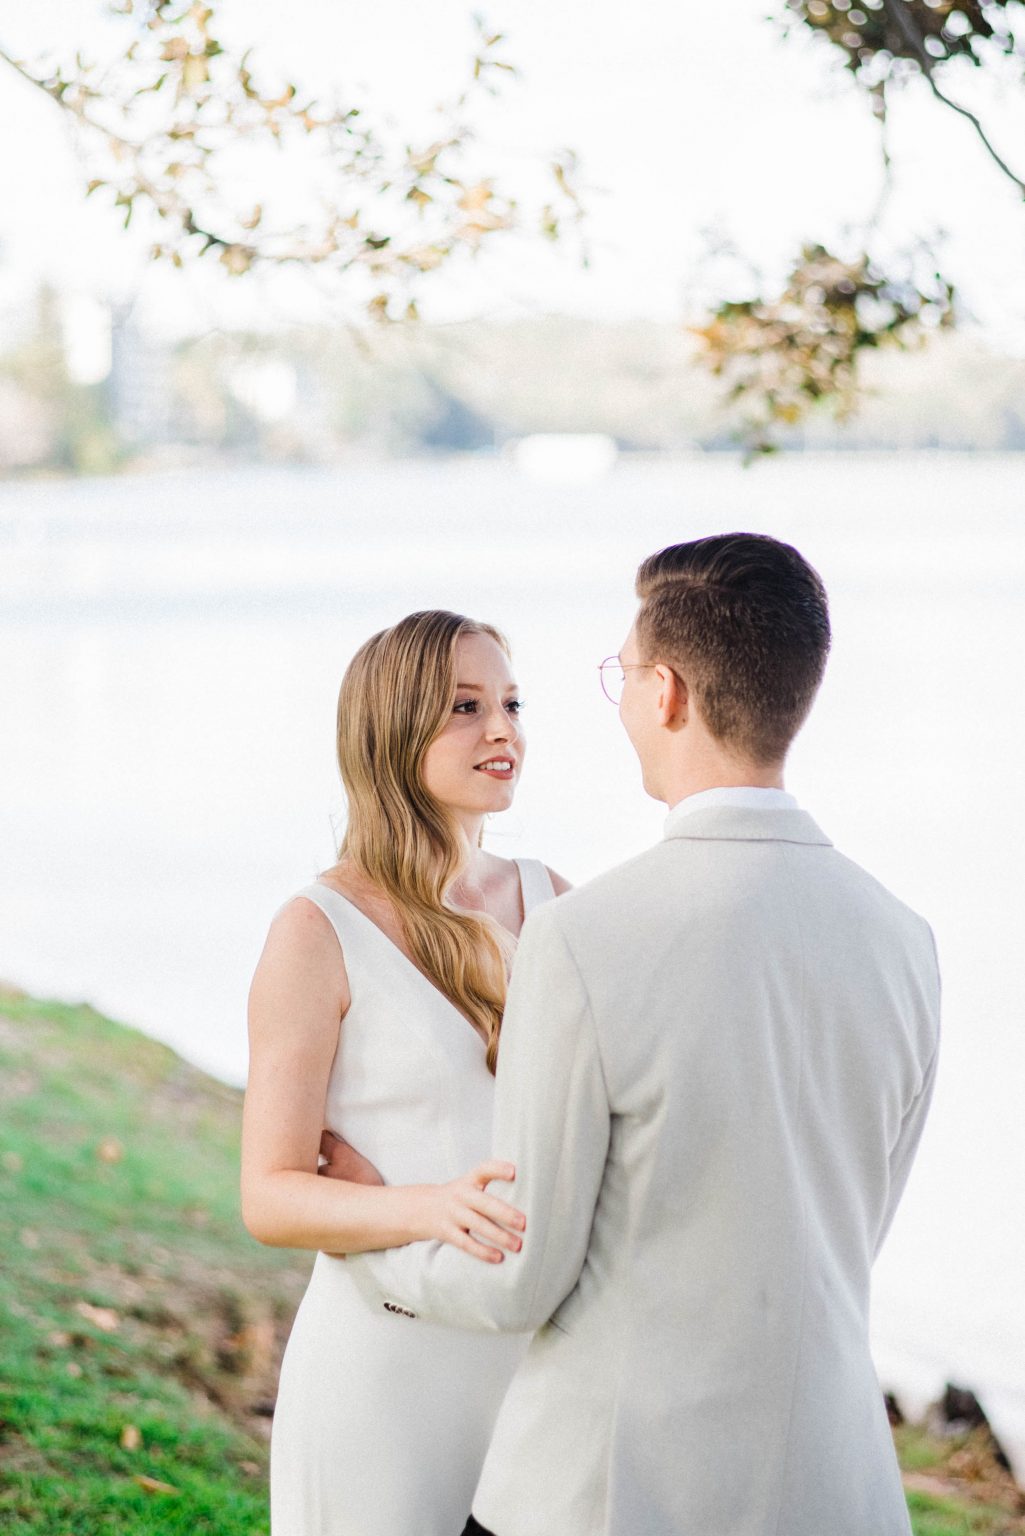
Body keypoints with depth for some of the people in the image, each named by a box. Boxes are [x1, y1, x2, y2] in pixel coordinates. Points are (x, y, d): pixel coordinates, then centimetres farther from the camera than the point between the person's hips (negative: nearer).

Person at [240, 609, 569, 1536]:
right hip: (389, 1365, -5)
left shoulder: (547, 904, 6)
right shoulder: (321, 932, -10)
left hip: (542, 1356, 5)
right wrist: (433, 1209, -29)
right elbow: (270, 1197, -12)